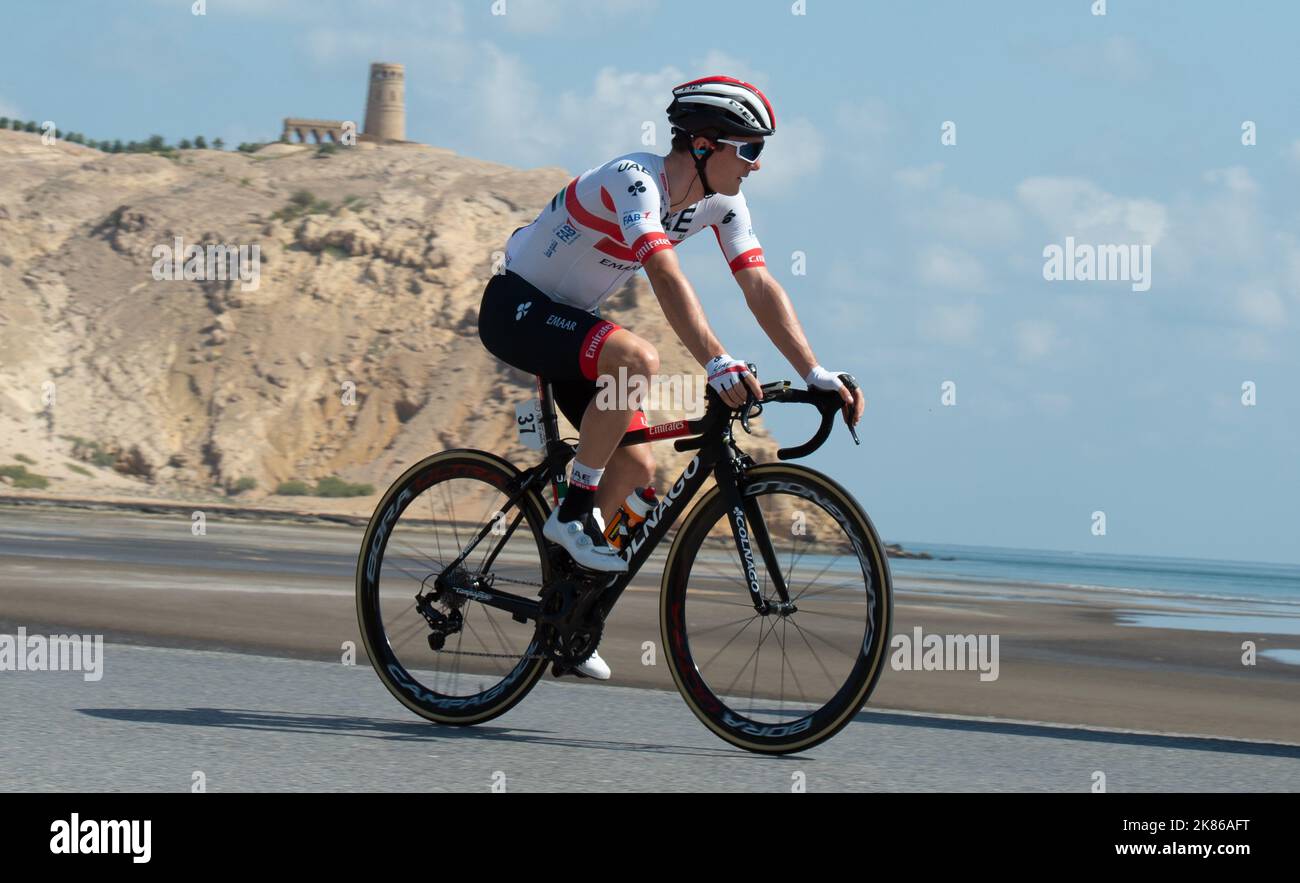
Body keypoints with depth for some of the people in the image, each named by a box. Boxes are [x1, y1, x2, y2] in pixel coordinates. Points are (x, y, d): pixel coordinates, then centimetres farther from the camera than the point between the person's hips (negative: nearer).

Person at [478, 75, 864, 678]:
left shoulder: (720, 204, -4)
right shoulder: (634, 179, -28)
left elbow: (761, 288, -8)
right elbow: (665, 274, -41)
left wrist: (816, 375, -18)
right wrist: (718, 365, -52)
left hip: (567, 319, 9)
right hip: (516, 307, -9)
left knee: (635, 466, 1)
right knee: (637, 360, -34)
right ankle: (574, 513, -20)